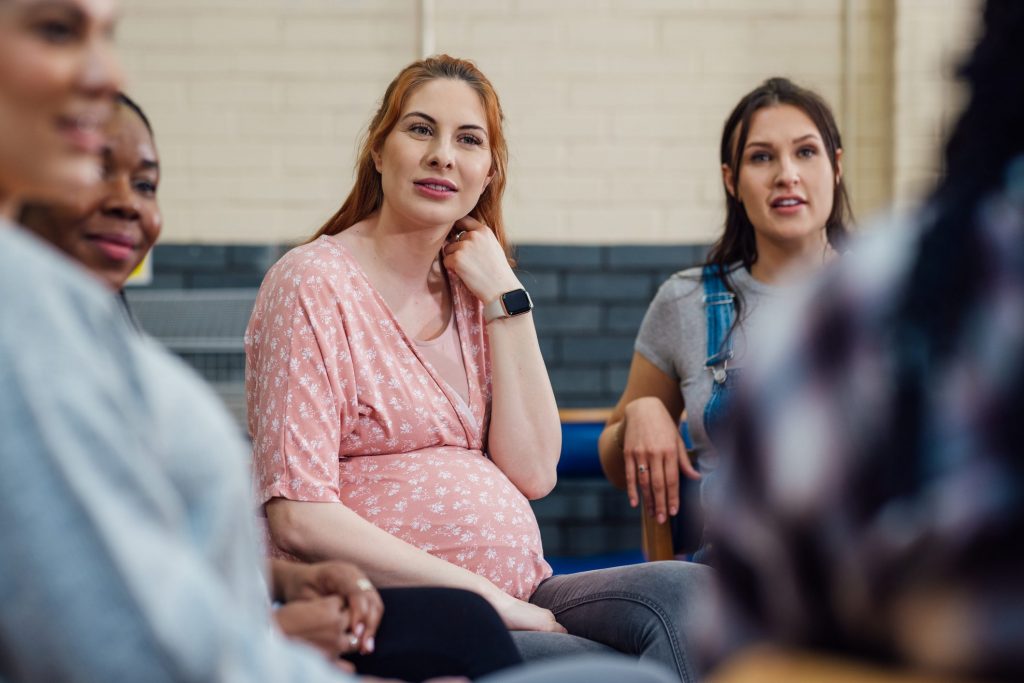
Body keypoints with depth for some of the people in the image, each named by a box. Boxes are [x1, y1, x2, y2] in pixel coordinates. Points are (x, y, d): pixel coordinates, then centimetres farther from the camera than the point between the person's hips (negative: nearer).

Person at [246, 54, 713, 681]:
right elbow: (299, 518, -15)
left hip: (518, 598, 7)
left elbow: (533, 473, 4)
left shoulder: (470, 293, 16)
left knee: (685, 591, -22)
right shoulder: (314, 284, -5)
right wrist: (488, 597, -16)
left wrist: (504, 296, 0)